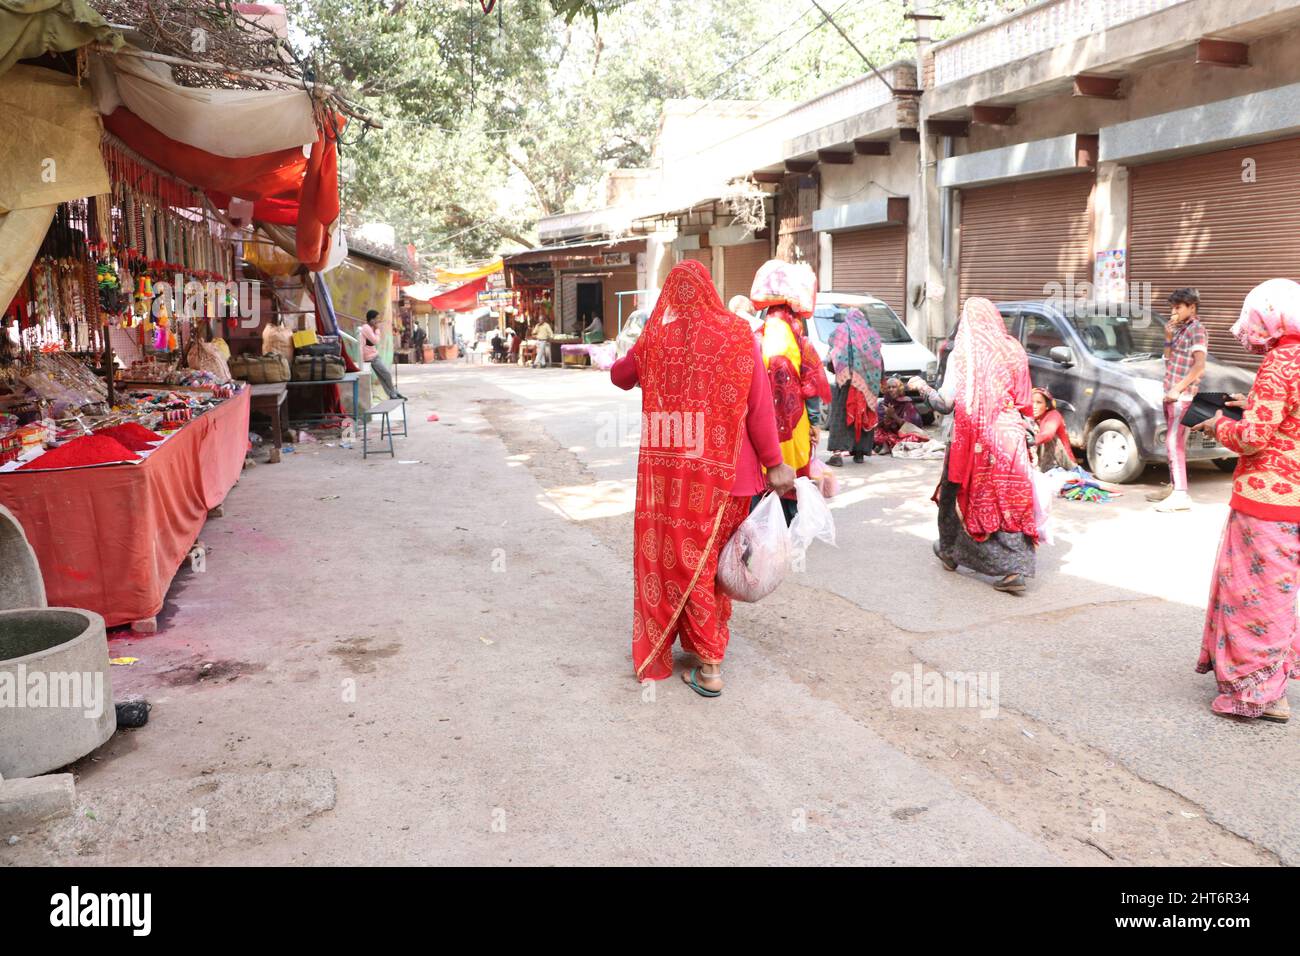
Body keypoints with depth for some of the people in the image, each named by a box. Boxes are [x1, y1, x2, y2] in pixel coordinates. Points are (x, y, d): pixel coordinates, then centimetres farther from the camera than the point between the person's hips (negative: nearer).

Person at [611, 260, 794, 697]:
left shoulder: (655, 337, -2)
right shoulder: (738, 333, -4)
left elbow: (619, 376, 18)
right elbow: (759, 405, -7)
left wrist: (635, 353, 40)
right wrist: (773, 463, -1)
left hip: (673, 473, -1)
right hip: (728, 469, 1)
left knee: (684, 557, 7)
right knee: (717, 556, 18)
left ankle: (709, 665, 3)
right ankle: (709, 639, 36)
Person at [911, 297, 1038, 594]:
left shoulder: (962, 355, -8)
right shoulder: (1014, 351, 3)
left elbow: (946, 402, -8)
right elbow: (1024, 402, 5)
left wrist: (922, 387, 8)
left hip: (973, 438, -2)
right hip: (1010, 436, 3)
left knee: (955, 492, 18)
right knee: (1010, 501, 3)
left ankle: (949, 550, 35)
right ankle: (1016, 570, -4)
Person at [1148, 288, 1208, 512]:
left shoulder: (1196, 330, -10)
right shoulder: (1180, 329, 16)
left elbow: (1199, 365, -18)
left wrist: (1177, 389, -19)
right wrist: (1168, 338, 4)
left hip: (1182, 395, -9)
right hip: (1171, 394, 9)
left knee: (1174, 443, -14)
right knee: (1175, 443, 12)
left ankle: (1181, 494, -16)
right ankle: (1174, 487, 19)